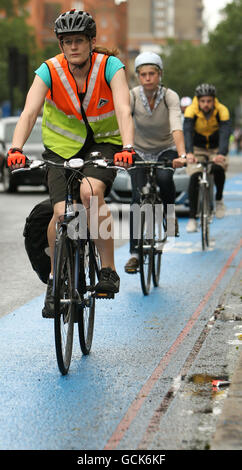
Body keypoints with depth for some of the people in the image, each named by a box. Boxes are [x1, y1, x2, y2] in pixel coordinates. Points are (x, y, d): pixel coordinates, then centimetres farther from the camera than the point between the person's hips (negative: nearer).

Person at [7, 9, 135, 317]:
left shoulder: (110, 67, -20)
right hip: (63, 146, 1)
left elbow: (123, 110, -32)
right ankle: (55, 280, 8)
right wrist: (16, 149, -45)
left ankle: (108, 271, -19)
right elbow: (29, 112, -28)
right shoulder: (49, 71, -17)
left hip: (104, 143, -1)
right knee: (62, 212, -16)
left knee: (90, 191, -31)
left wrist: (127, 148, -49)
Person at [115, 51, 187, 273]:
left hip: (165, 150, -1)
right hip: (139, 151, 1)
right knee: (138, 197, -16)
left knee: (164, 178, -33)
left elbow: (177, 127, -36)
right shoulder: (132, 96, -19)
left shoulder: (170, 96, -22)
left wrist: (181, 155, -52)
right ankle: (134, 252, -8)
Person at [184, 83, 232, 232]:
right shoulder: (191, 111, -24)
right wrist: (189, 153, -55)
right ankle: (192, 218, -11)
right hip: (197, 148, 0)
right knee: (194, 177, -17)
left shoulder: (222, 111, -25)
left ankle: (219, 199, -2)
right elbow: (187, 132, -36)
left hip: (216, 148, 0)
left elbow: (225, 133, -37)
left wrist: (222, 154, -55)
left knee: (219, 169, -29)